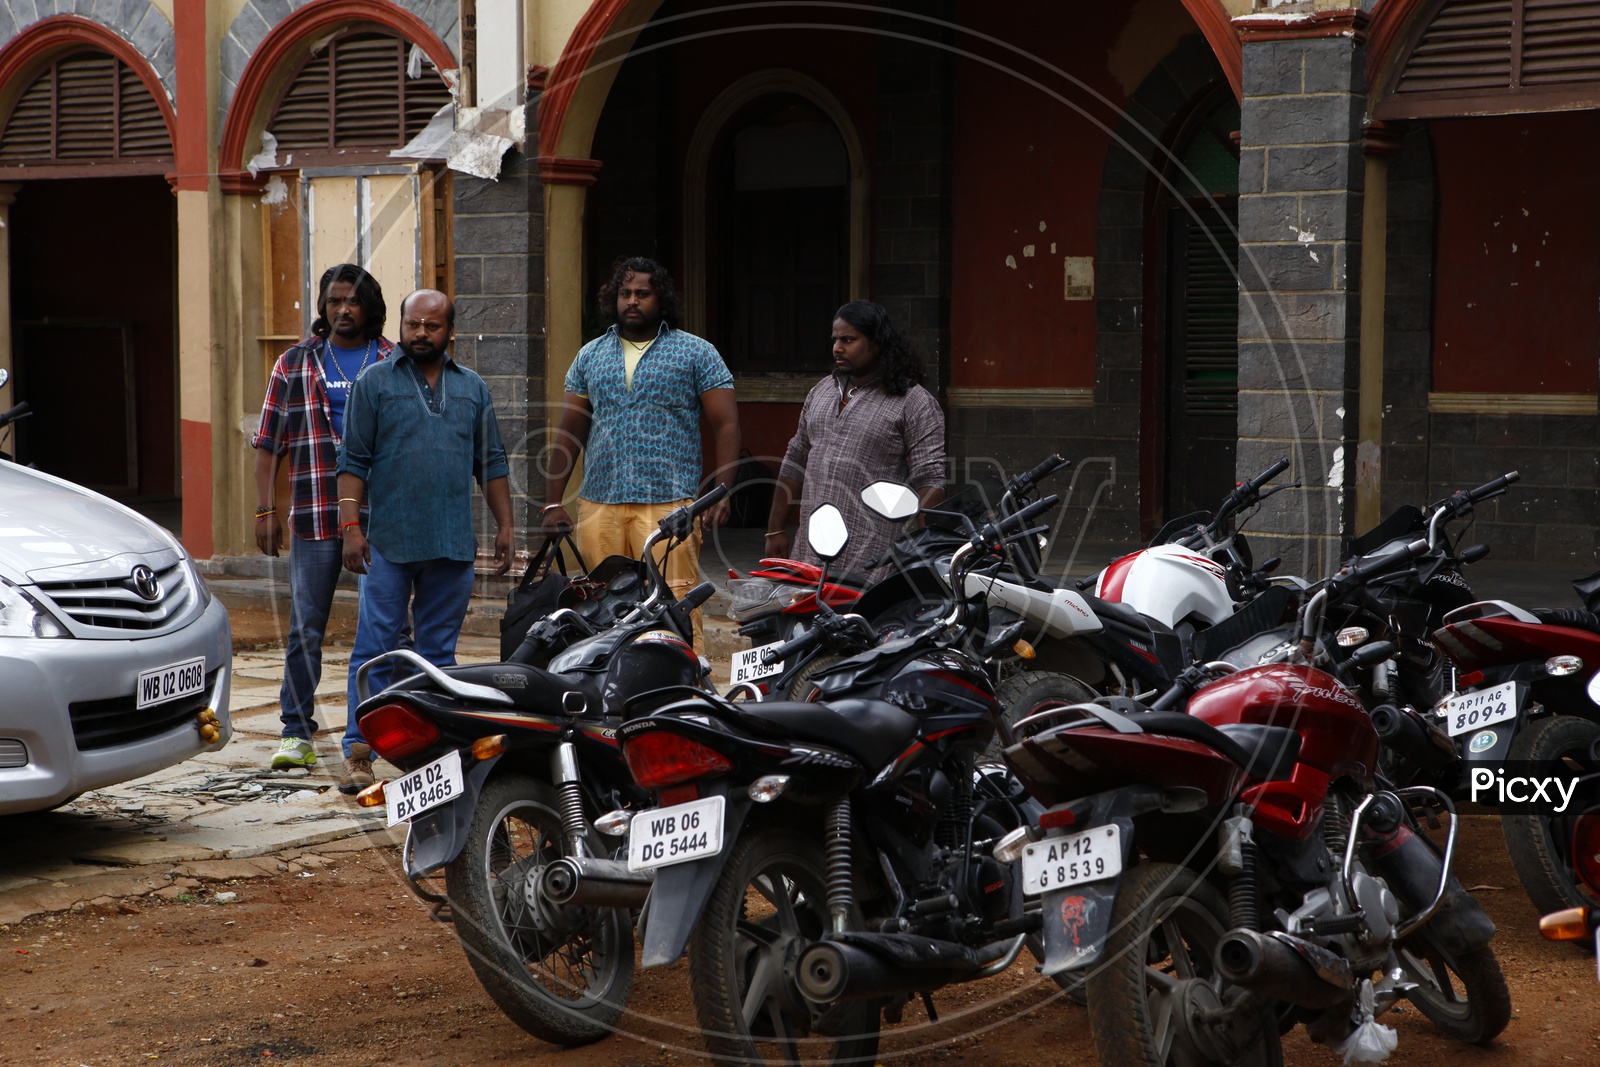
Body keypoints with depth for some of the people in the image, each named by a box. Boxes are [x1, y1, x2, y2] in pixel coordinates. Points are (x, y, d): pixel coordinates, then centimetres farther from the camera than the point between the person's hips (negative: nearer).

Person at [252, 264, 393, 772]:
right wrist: (266, 509, 2)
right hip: (315, 515, 0)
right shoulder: (295, 364, 10)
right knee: (305, 628, -2)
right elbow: (268, 442, 10)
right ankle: (296, 733, 4)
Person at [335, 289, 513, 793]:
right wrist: (351, 526, -9)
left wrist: (505, 527, 10)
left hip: (453, 544, 3)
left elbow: (491, 463, 17)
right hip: (389, 542, -3)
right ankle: (359, 753, -3)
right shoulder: (375, 382, 4)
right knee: (376, 648, -5)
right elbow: (353, 461, 0)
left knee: (438, 652, 7)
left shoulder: (472, 388, 14)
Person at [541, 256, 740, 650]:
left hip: (668, 504, -4)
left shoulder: (696, 353, 6)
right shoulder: (590, 356, 17)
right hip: (598, 505, 4)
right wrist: (553, 502, 10)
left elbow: (726, 425, 1)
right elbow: (570, 432, 18)